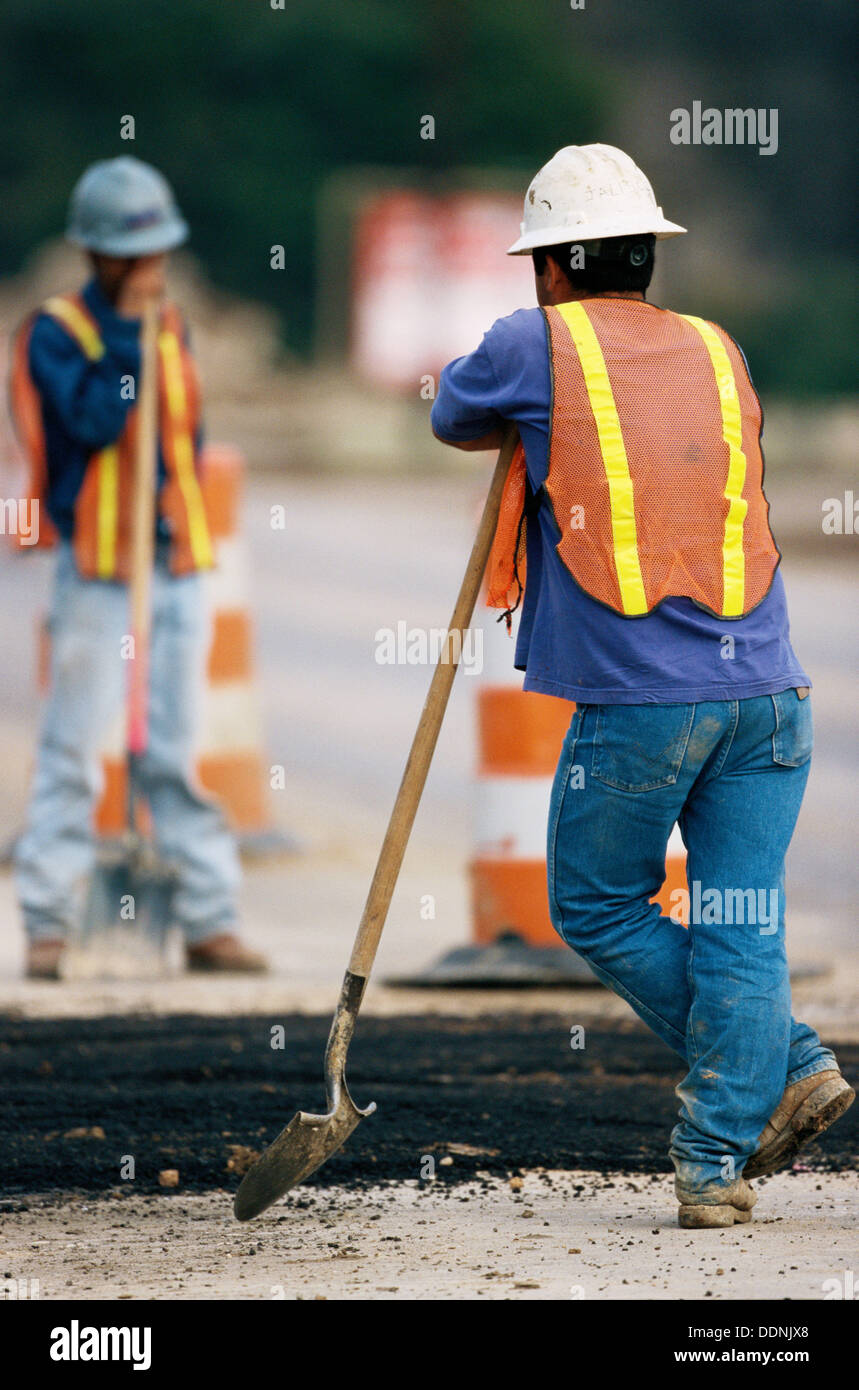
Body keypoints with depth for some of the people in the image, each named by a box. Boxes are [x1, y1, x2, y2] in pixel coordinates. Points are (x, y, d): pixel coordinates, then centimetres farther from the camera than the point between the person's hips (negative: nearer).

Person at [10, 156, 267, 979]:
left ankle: (209, 920, 6)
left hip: (175, 563, 6)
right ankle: (47, 926, -1)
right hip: (95, 568, -6)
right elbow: (93, 419, -21)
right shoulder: (57, 332, -6)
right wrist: (127, 328, -18)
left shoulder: (170, 328, 14)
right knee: (74, 749, -5)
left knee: (179, 755, 6)